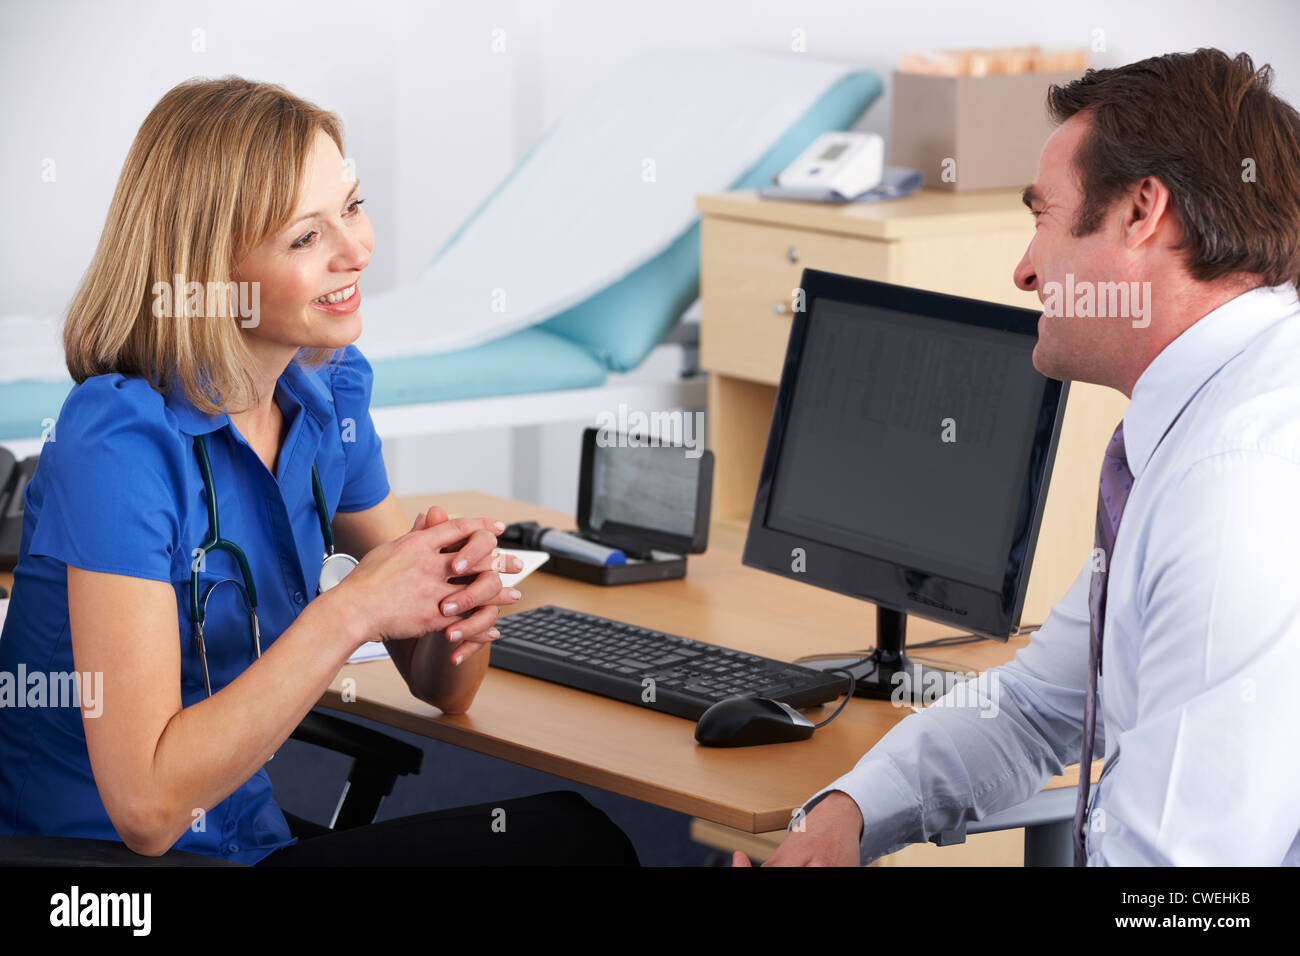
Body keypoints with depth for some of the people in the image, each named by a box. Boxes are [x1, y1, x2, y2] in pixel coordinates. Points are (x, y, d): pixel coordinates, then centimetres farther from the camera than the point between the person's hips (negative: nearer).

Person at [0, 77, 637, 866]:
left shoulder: (331, 388, 0)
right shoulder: (122, 440, -23)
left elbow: (441, 687, 9)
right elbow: (146, 807, -27)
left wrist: (461, 601, -15)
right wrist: (350, 610, -28)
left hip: (248, 826, 7)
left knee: (571, 829, -12)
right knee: (570, 841, -15)